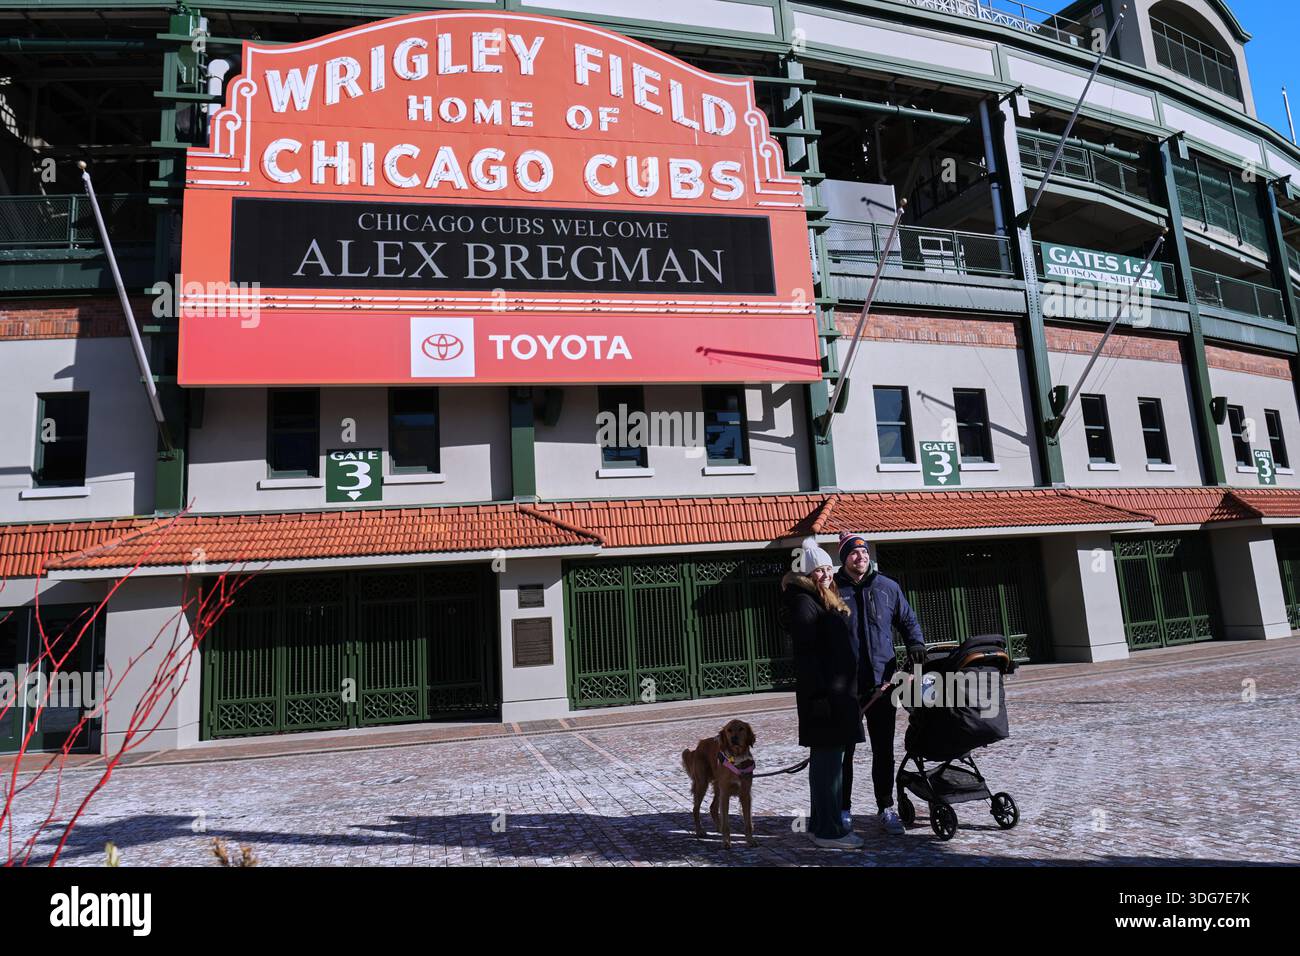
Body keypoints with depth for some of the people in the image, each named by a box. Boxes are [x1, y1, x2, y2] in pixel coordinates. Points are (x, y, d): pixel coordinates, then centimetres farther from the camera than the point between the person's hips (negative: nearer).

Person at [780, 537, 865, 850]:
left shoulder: (825, 601, 17)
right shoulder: (803, 603, -13)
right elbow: (805, 653, -19)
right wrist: (820, 695, -22)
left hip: (837, 692, 10)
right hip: (824, 693, -10)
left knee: (827, 759, 15)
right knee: (827, 760, -4)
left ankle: (821, 823, 24)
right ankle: (828, 830, 3)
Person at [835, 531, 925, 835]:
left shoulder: (887, 587, 7)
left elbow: (908, 619, 19)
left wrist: (915, 642, -1)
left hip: (882, 681, 3)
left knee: (883, 749, 11)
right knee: (844, 748, 6)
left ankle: (885, 807, 25)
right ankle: (843, 809, 18)